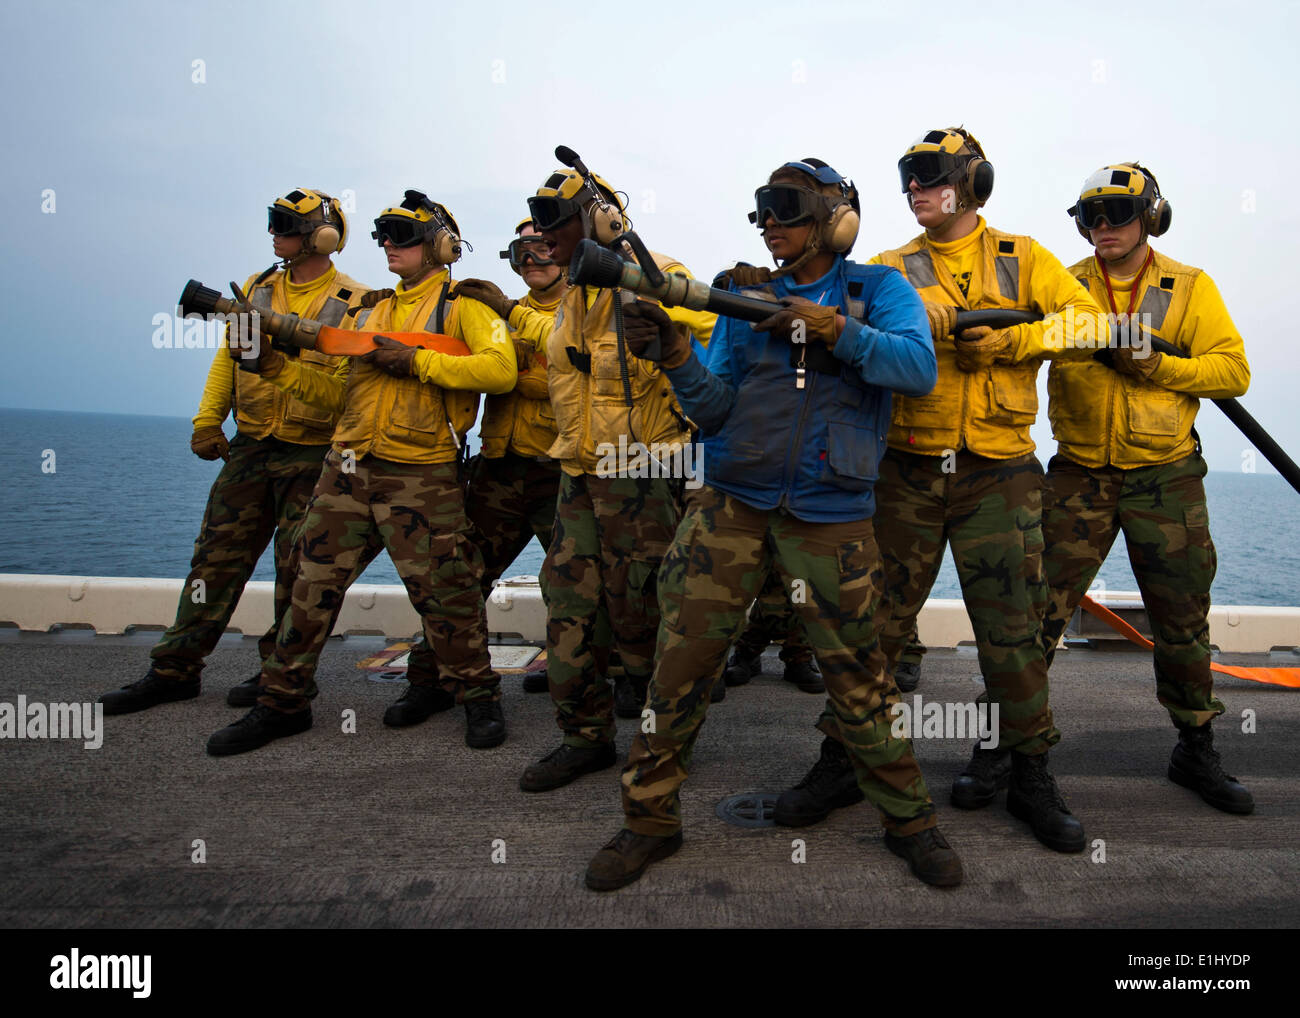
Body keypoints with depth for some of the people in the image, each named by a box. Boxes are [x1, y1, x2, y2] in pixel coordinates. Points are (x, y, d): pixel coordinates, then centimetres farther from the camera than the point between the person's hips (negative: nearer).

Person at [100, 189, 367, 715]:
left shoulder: (353, 304, -6)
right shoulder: (255, 290, 10)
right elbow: (228, 358, 14)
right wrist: (207, 421, 4)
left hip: (313, 457, -5)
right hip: (249, 449, 5)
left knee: (299, 569, 3)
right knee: (218, 555, 8)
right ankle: (175, 668, 17)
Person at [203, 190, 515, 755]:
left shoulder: (461, 307, 1)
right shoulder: (369, 311, 20)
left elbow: (500, 369, -17)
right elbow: (344, 396, 20)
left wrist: (415, 361, -16)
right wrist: (277, 367, 9)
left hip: (421, 476, -6)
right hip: (347, 469, 6)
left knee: (442, 591, -2)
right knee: (313, 582, 7)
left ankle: (477, 693, 20)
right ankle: (282, 702, 21)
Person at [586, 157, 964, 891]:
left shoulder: (878, 289, 8)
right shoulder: (745, 295, 13)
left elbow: (918, 368, -11)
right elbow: (718, 411, 8)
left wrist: (832, 327, -19)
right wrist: (677, 356, -9)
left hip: (829, 515, -2)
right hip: (732, 502, 2)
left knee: (859, 675, 4)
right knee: (682, 659, -1)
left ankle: (911, 820, 26)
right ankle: (650, 820, 15)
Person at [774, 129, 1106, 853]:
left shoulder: (1022, 259, 9)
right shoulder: (893, 269, 9)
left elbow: (1087, 320, 0)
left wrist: (1011, 340, -13)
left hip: (999, 476, 0)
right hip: (909, 473, 1)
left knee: (1012, 629, 5)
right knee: (876, 622, 3)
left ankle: (1029, 772, 23)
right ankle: (842, 763, 16)